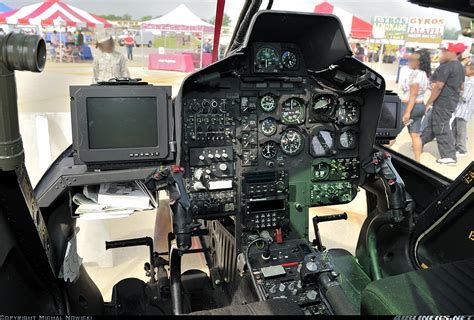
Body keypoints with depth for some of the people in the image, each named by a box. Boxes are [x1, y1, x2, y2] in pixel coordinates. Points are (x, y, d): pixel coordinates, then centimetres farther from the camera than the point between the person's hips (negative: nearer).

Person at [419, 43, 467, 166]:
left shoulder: (446, 67, -18)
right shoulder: (461, 67, 12)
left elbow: (438, 87, -21)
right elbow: (461, 86, 19)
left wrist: (428, 102, -16)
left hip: (442, 102, -9)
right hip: (452, 101, 9)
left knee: (441, 128, -3)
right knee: (432, 123, 19)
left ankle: (449, 157, 0)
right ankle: (420, 144, 31)